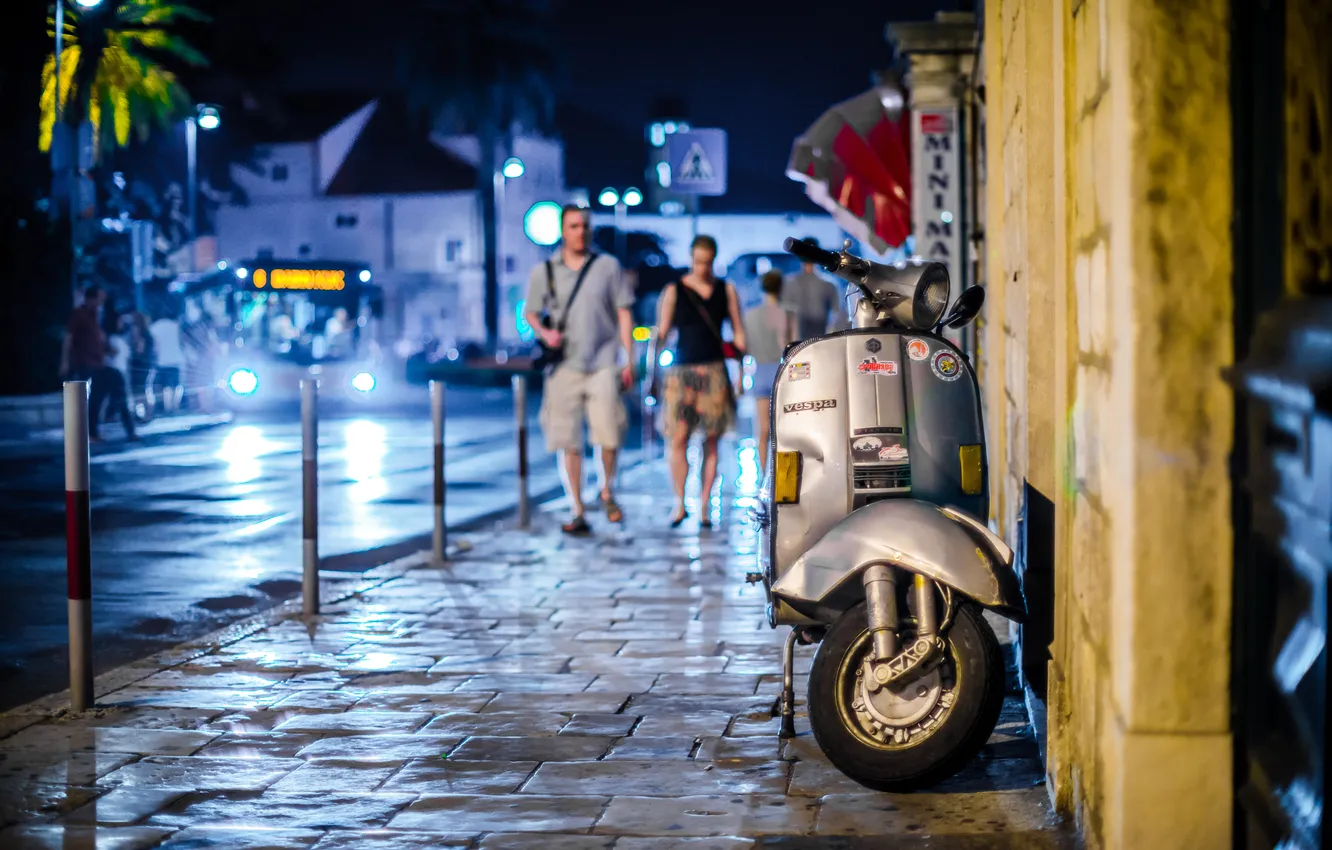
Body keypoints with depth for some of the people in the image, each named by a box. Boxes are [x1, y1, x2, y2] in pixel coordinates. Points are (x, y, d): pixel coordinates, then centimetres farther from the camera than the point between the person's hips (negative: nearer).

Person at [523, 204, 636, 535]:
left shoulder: (608, 266, 6)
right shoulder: (543, 271, 7)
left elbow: (624, 313, 7)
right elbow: (530, 313, 15)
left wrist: (628, 360, 1)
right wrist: (544, 332, -7)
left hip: (603, 362, -1)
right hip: (565, 367, 1)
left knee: (609, 435, -11)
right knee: (568, 442, 1)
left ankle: (607, 491, 17)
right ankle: (577, 511, 9)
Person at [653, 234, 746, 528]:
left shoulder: (726, 291, 9)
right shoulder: (674, 291, 5)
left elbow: (738, 331, 12)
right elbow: (662, 331, 5)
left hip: (714, 371, 1)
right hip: (681, 371, -1)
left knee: (711, 440, 1)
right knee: (677, 438, -10)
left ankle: (704, 505, 7)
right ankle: (679, 503, 1)